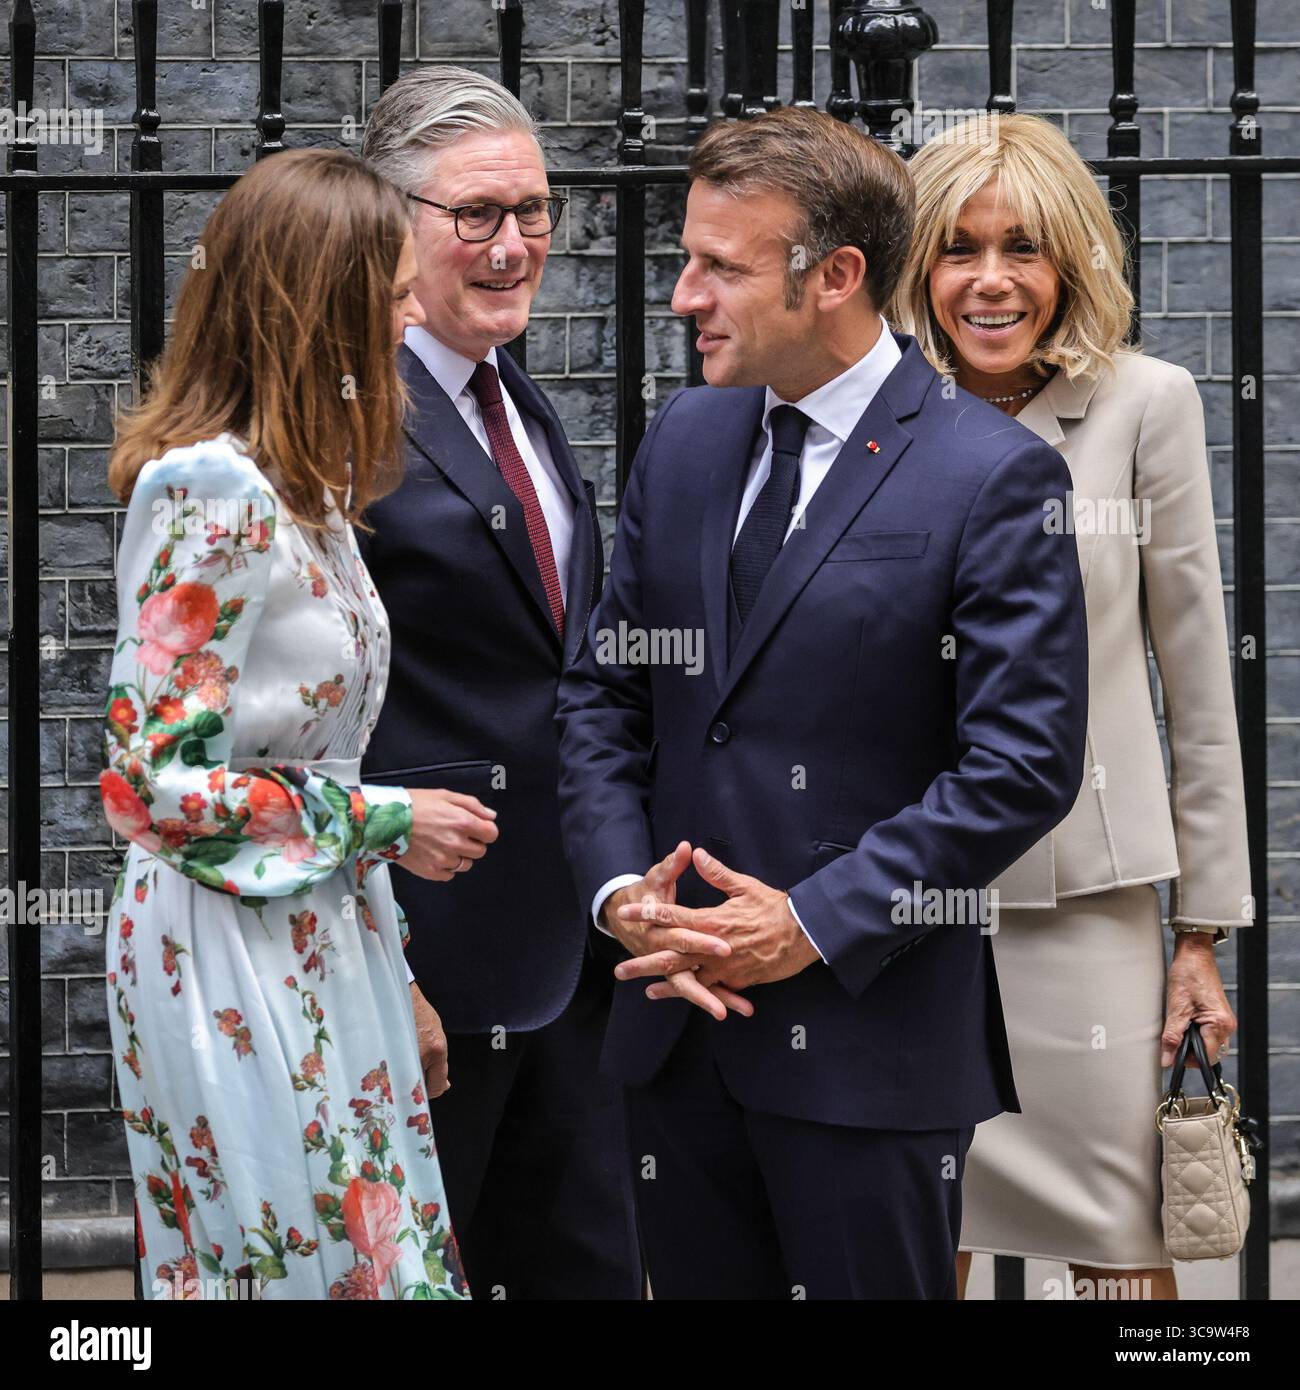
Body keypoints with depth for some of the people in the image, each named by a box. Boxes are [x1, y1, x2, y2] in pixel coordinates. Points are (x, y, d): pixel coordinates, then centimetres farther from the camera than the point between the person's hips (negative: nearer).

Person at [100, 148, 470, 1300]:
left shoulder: (302, 481, 10)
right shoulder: (216, 497, -19)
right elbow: (151, 784, -21)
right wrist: (376, 821, -14)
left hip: (322, 937, 9)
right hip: (237, 958, -9)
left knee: (369, 1247, 12)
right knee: (299, 1257, -1)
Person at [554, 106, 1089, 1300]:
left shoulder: (994, 476, -10)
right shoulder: (684, 439, 9)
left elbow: (1025, 765, -13)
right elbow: (604, 691, 13)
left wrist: (816, 924, -16)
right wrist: (620, 886, -3)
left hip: (867, 1035, -5)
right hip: (679, 1020, 6)